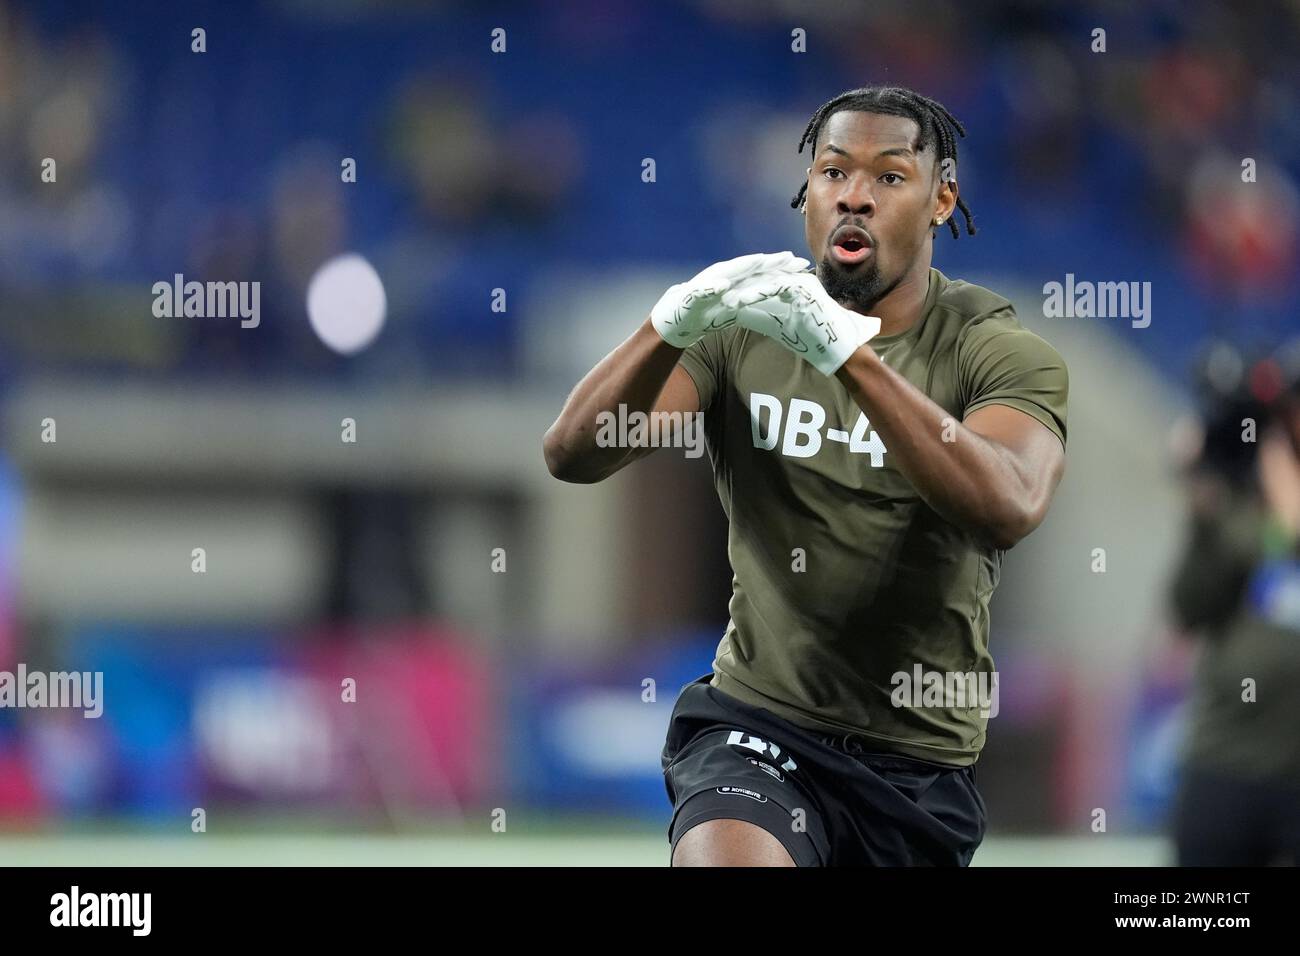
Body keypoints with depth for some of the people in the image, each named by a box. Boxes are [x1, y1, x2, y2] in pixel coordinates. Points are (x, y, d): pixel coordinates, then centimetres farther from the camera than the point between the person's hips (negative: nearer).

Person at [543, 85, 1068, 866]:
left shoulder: (1001, 351, -7)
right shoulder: (742, 323, 1)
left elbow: (1008, 507, -28)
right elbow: (573, 457, -11)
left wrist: (848, 349, -38)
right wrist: (673, 323, -31)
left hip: (921, 763, 1)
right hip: (758, 719, -1)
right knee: (727, 859, -30)